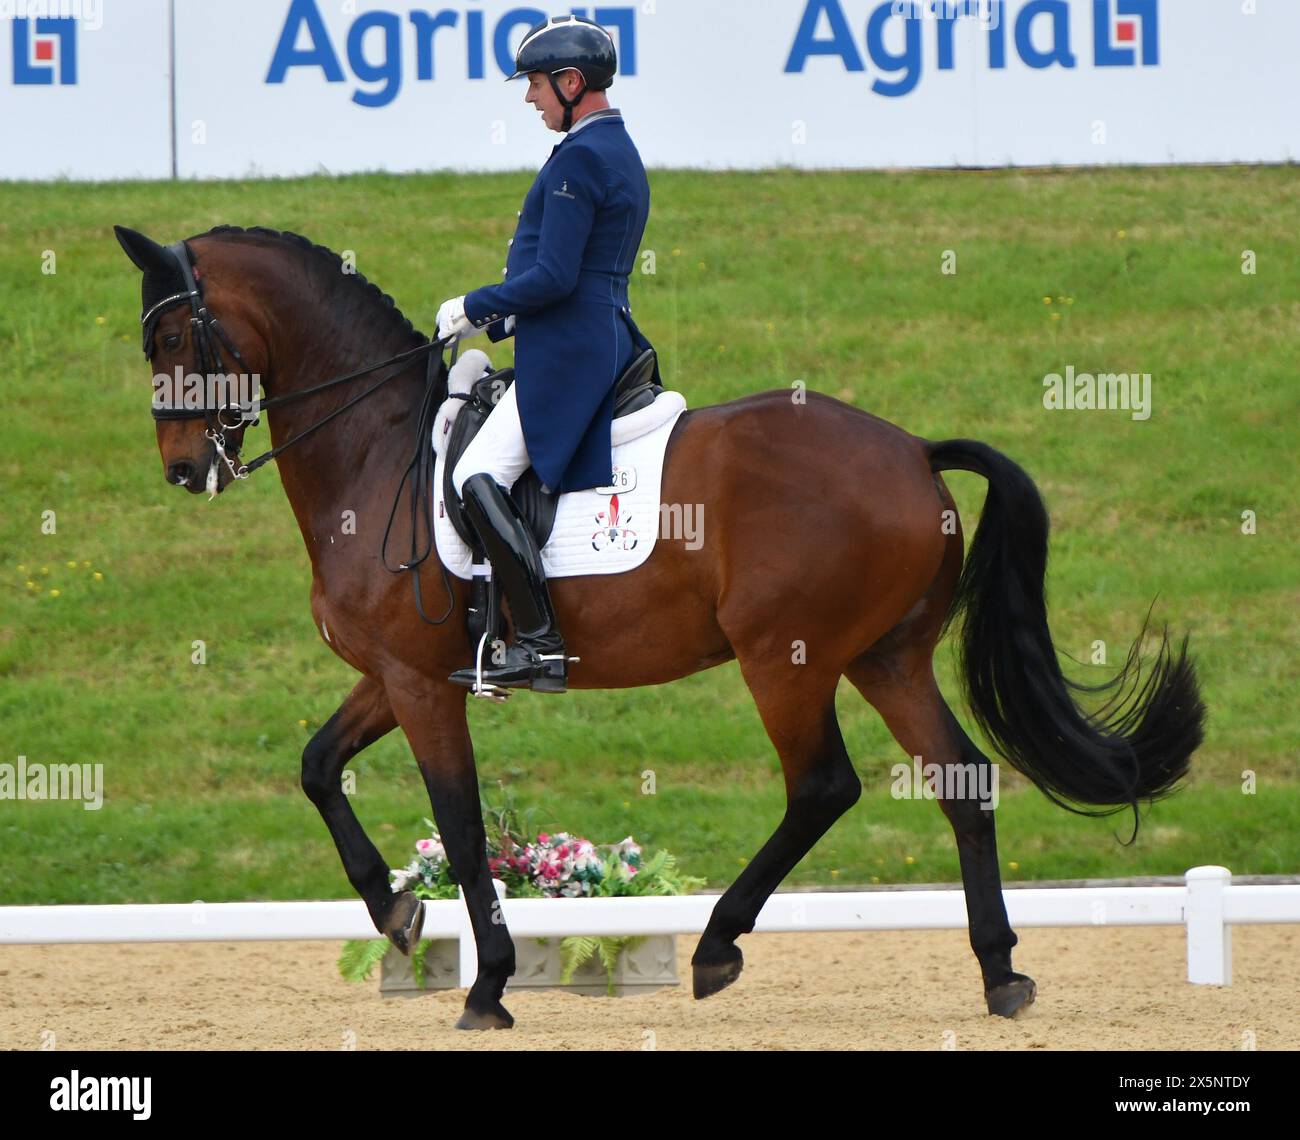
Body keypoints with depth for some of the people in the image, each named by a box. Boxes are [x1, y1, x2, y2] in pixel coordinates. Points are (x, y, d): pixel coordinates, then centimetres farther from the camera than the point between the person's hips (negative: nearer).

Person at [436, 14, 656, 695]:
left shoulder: (578, 159, -14)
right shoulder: (621, 154, 18)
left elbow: (554, 277, -20)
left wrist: (474, 308, -8)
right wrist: (497, 323, 21)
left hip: (568, 350, -11)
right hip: (606, 336, 11)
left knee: (477, 478, -17)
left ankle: (539, 643, -21)